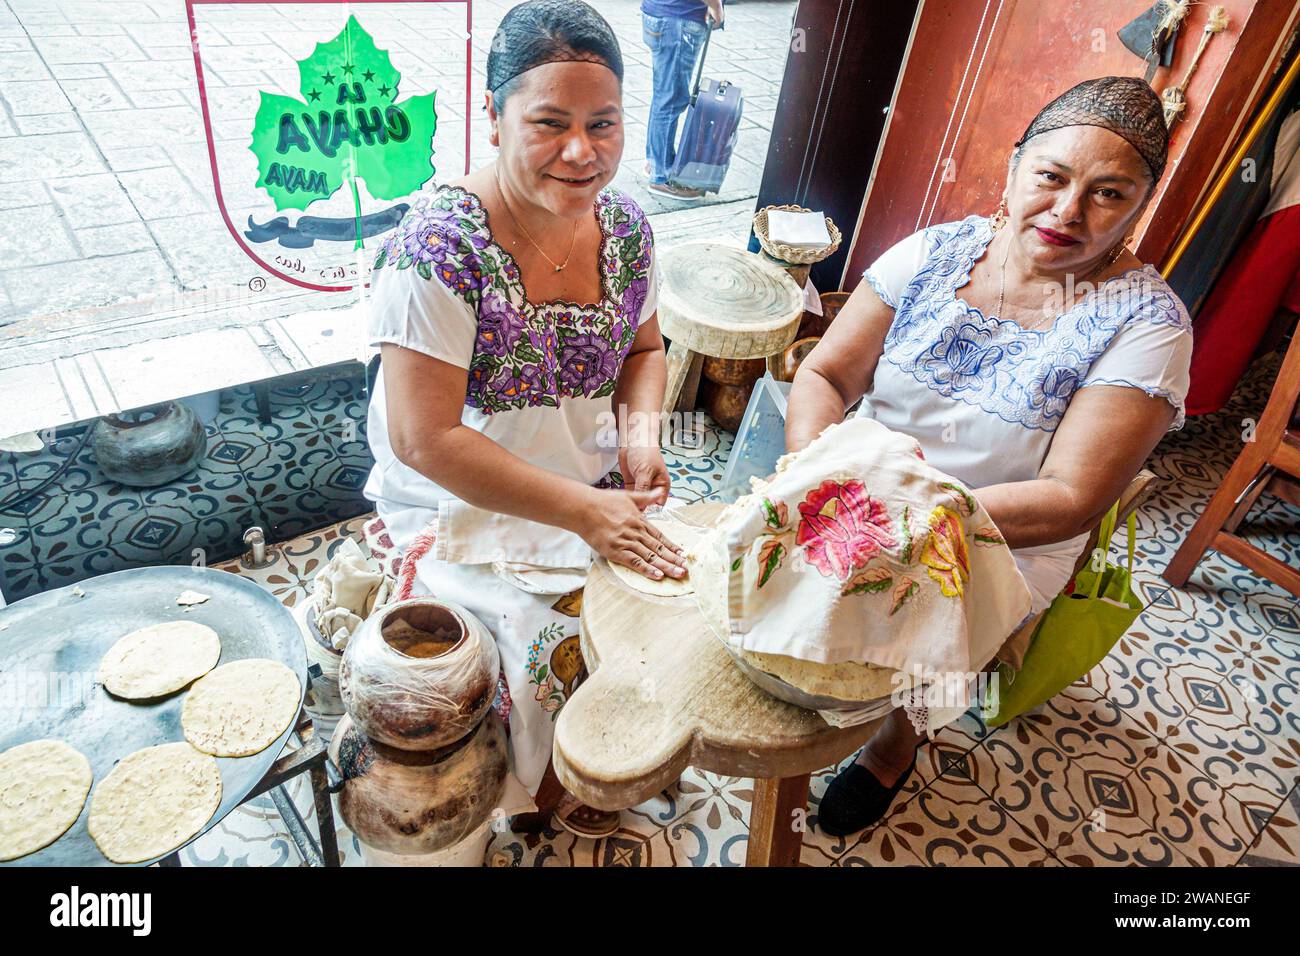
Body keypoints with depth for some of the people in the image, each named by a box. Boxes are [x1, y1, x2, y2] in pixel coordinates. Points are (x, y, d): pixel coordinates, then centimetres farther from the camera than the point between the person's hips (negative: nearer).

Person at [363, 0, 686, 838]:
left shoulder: (625, 228, -3)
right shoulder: (442, 243, -22)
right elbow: (424, 439, -23)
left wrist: (640, 430, -9)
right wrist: (581, 510, -25)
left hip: (595, 484, 6)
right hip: (464, 505, -5)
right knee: (562, 645, -20)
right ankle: (554, 786, 16)